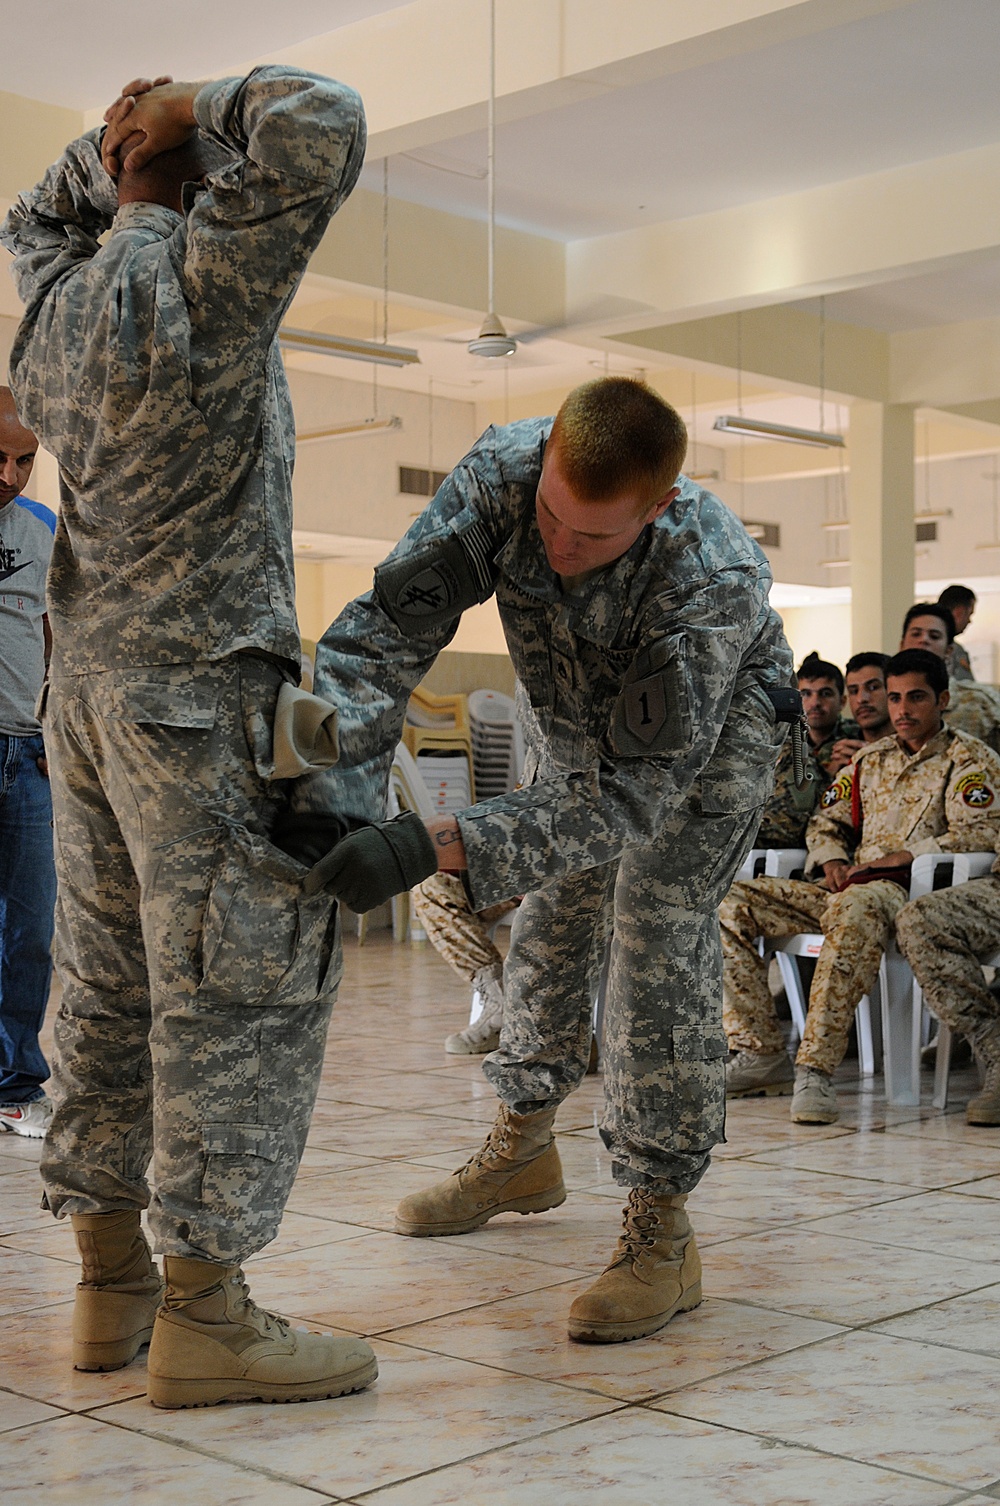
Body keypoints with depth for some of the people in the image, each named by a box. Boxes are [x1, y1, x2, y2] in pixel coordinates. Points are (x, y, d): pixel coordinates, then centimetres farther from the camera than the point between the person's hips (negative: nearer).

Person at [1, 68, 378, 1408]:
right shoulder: (201, 273, -9)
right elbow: (321, 125, -16)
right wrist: (201, 111, -1)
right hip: (203, 681, -8)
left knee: (111, 989, 10)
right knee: (234, 995, -5)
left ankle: (110, 1282, 18)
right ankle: (201, 1311, -3)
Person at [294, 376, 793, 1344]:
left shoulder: (714, 579, -44)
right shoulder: (502, 472, -34)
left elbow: (630, 790, -44)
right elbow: (387, 627, -33)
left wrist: (435, 847, -53)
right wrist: (328, 783, -49)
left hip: (711, 727, -5)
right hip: (574, 713, 5)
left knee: (658, 940, -16)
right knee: (549, 920, 13)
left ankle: (661, 1229, -7)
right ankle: (522, 1152, 33)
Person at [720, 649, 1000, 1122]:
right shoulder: (869, 759, 25)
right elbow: (826, 821, 27)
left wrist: (897, 858, -13)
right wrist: (832, 860, 4)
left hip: (911, 892, -7)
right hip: (848, 887, 7)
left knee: (856, 907, -44)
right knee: (731, 904, -12)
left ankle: (816, 1069, -46)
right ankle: (762, 1053, -15)